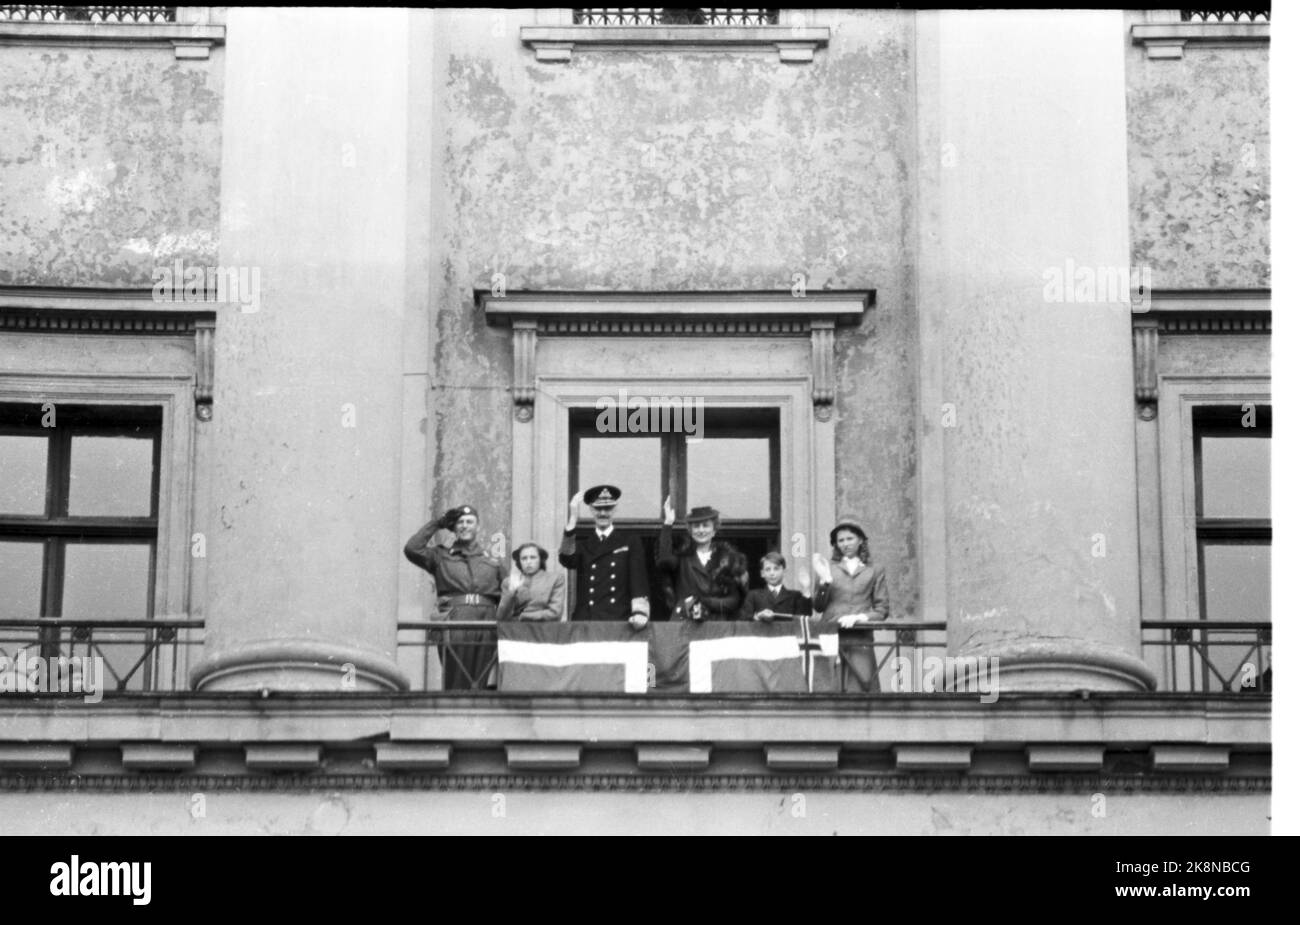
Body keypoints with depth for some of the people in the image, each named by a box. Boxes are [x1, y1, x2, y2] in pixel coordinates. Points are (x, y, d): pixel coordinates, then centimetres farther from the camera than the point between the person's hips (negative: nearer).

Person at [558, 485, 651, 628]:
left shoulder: (629, 543, 9)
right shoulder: (582, 545, 14)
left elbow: (639, 581, 0)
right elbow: (567, 560, -8)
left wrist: (640, 613, -18)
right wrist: (573, 518, -14)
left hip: (619, 622, -1)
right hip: (585, 622, 1)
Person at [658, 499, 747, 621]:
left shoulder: (728, 556, 12)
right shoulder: (683, 558, 13)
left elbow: (734, 600, 9)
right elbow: (663, 561, -10)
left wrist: (704, 603, -7)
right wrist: (668, 523, -10)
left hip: (718, 624, 0)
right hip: (684, 623, 0)